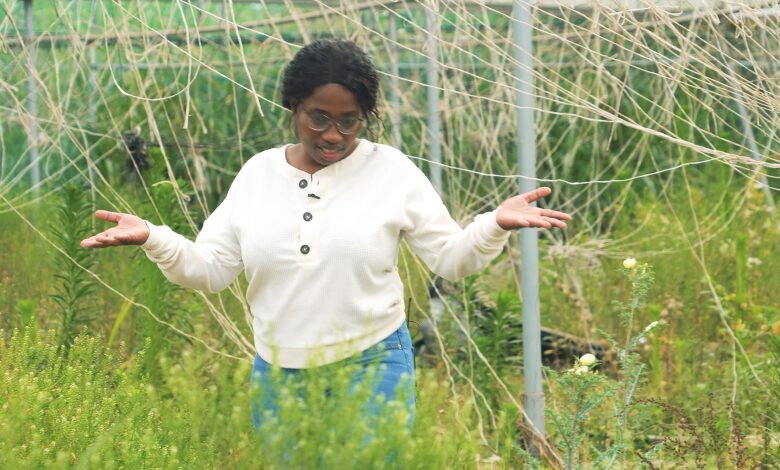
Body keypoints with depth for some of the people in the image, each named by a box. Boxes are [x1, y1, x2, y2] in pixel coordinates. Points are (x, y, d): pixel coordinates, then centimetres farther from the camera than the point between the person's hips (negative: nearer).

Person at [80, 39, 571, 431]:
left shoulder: (392, 170, -3)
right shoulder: (257, 173, 4)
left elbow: (450, 258, -2)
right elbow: (209, 270, 4)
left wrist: (495, 225, -21)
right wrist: (152, 237, -13)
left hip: (374, 369, -3)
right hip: (277, 373, 3)